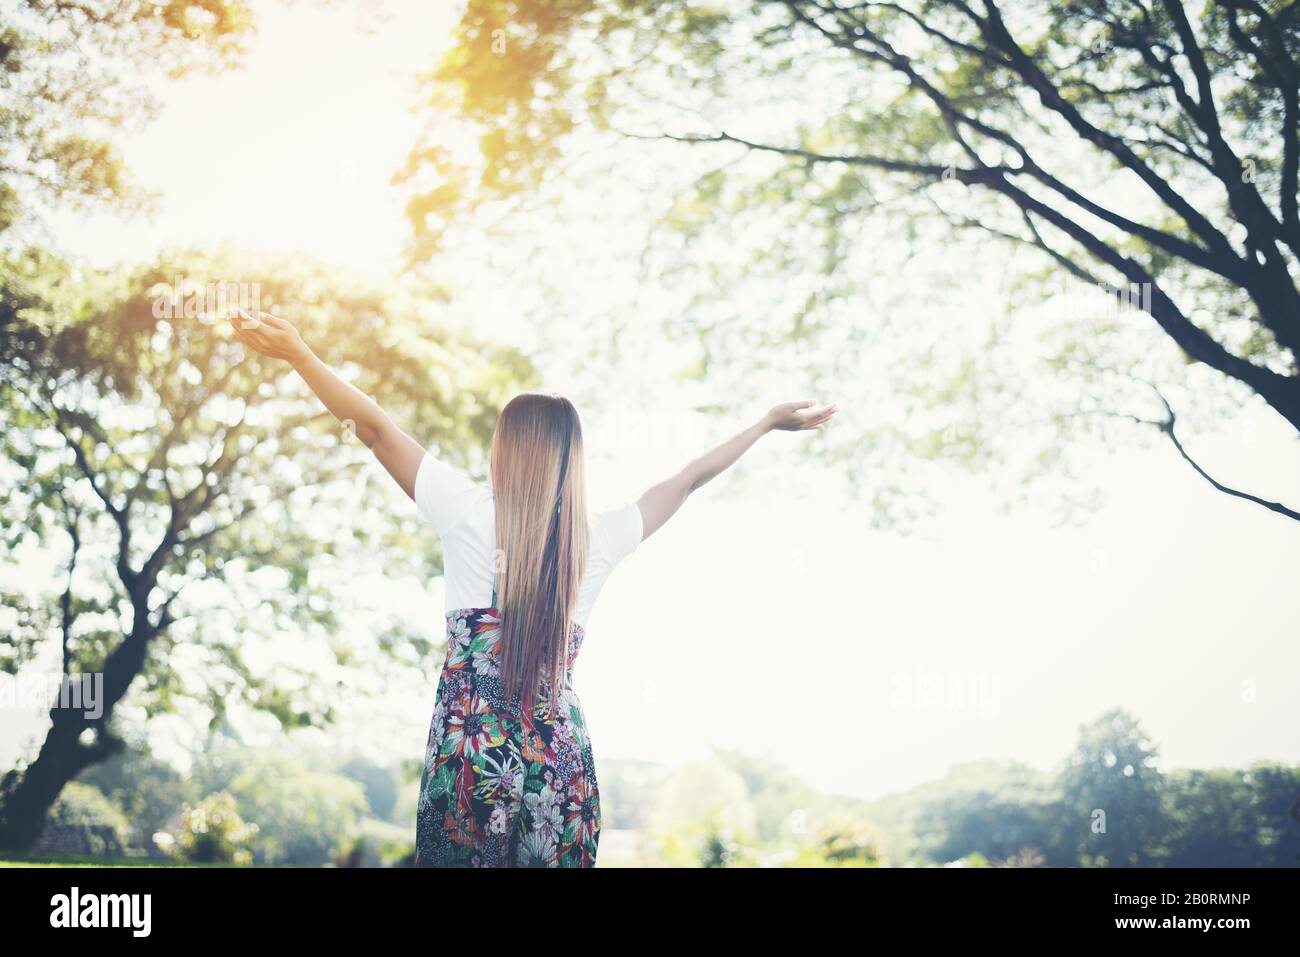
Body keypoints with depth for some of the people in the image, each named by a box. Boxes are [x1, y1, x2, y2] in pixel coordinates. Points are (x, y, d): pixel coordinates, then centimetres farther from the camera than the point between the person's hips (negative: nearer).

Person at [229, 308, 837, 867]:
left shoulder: (472, 513, -4)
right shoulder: (600, 539, 5)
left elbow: (374, 427, -5)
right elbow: (688, 479, 18)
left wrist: (297, 354, -5)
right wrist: (770, 422, 31)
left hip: (471, 752, -3)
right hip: (561, 759, 3)